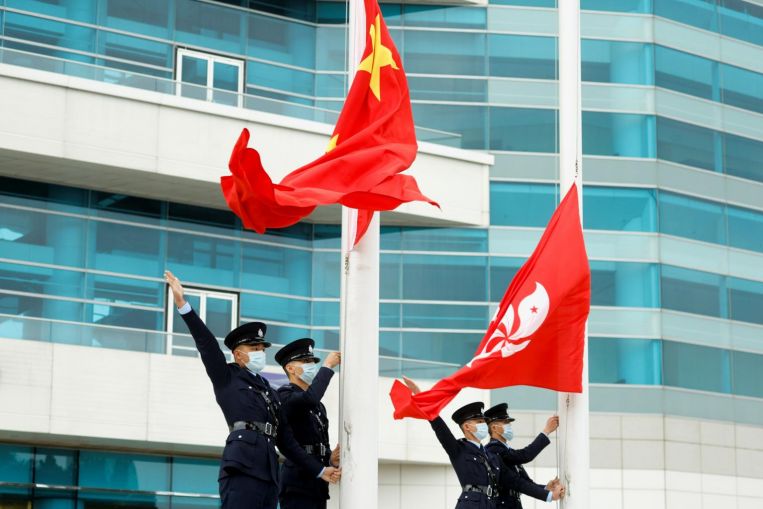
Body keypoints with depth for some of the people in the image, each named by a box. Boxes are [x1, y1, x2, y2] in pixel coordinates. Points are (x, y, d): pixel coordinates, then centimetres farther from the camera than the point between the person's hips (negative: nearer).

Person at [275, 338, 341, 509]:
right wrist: (327, 366, -13)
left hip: (318, 485, 9)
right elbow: (309, 398, -25)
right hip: (297, 483, -9)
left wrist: (331, 459, 3)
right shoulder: (284, 395, -3)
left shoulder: (318, 406, 24)